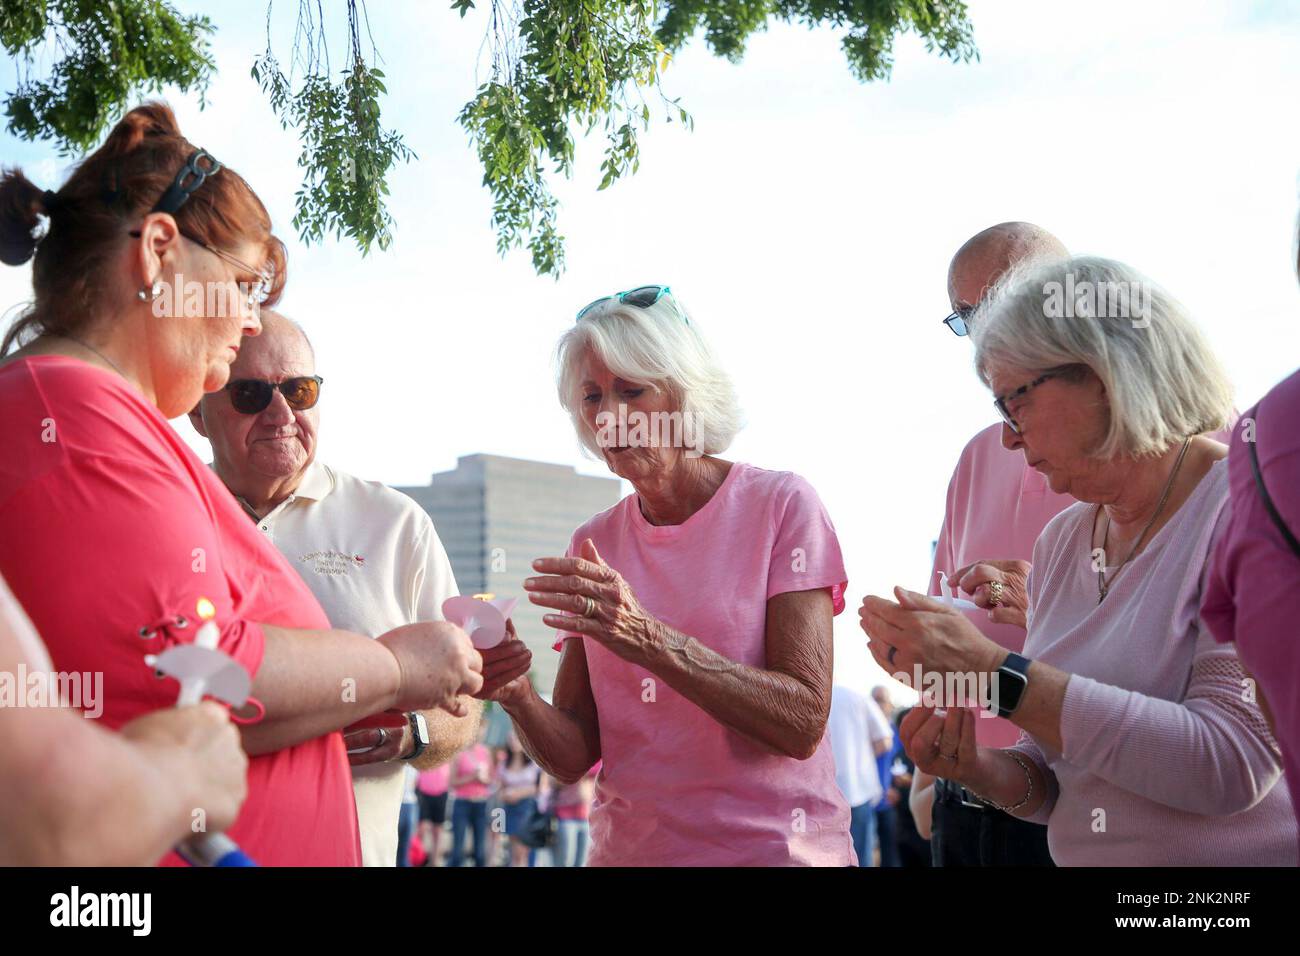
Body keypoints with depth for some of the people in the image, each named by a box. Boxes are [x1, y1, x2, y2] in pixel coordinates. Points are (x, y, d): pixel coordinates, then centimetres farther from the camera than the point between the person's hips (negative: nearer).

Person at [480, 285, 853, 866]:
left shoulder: (780, 506, -9)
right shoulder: (592, 546, 2)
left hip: (772, 844, -3)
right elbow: (574, 757, -2)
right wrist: (516, 696, -21)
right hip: (628, 848, 3)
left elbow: (804, 722, -18)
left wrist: (647, 640, -29)